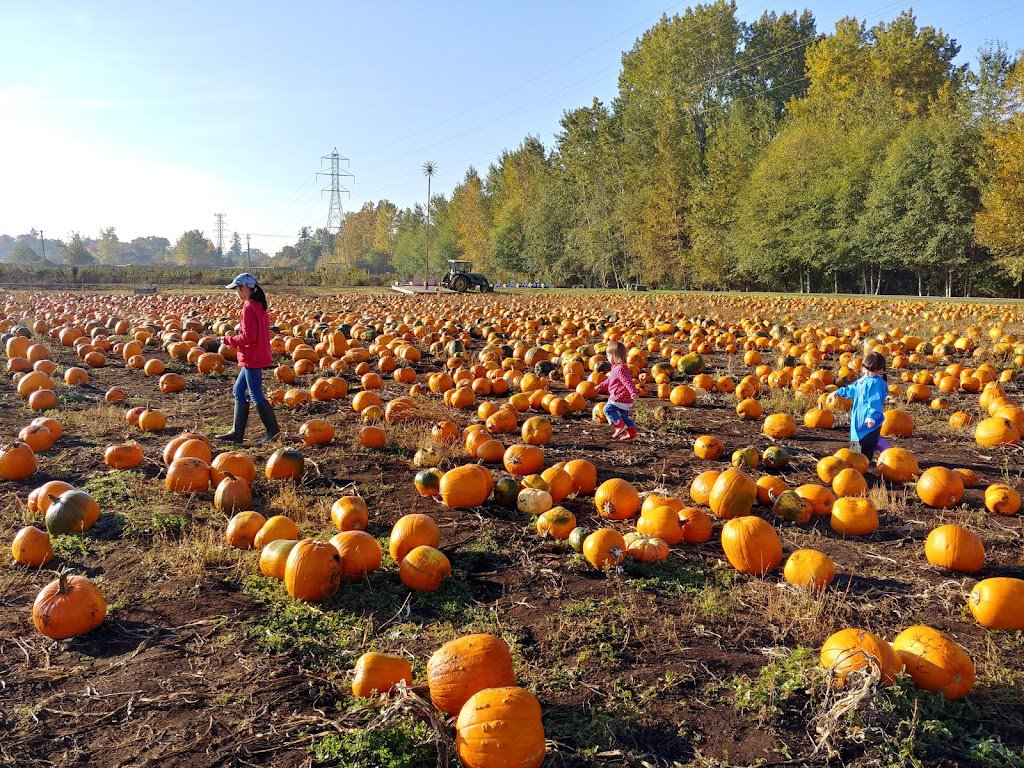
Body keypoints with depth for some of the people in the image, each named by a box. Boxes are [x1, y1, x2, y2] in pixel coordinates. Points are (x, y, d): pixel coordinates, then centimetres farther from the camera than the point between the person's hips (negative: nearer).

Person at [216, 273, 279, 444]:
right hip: (258, 357, 10)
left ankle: (273, 431, 5)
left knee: (256, 395, -2)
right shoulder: (259, 306, 11)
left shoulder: (249, 308, -18)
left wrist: (228, 339, -7)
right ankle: (237, 432, 18)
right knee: (239, 391, 15)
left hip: (252, 358, -10)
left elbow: (248, 337, -22)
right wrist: (233, 339, 14)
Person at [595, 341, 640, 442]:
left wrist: (634, 392, -38)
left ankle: (620, 425, -11)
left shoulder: (621, 368, -19)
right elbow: (609, 380, 29)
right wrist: (600, 386, 35)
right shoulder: (616, 367, 16)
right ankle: (632, 433, 16)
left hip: (620, 398, -11)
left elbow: (628, 381, -29)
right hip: (625, 399, 11)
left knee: (608, 409, -8)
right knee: (623, 415, 14)